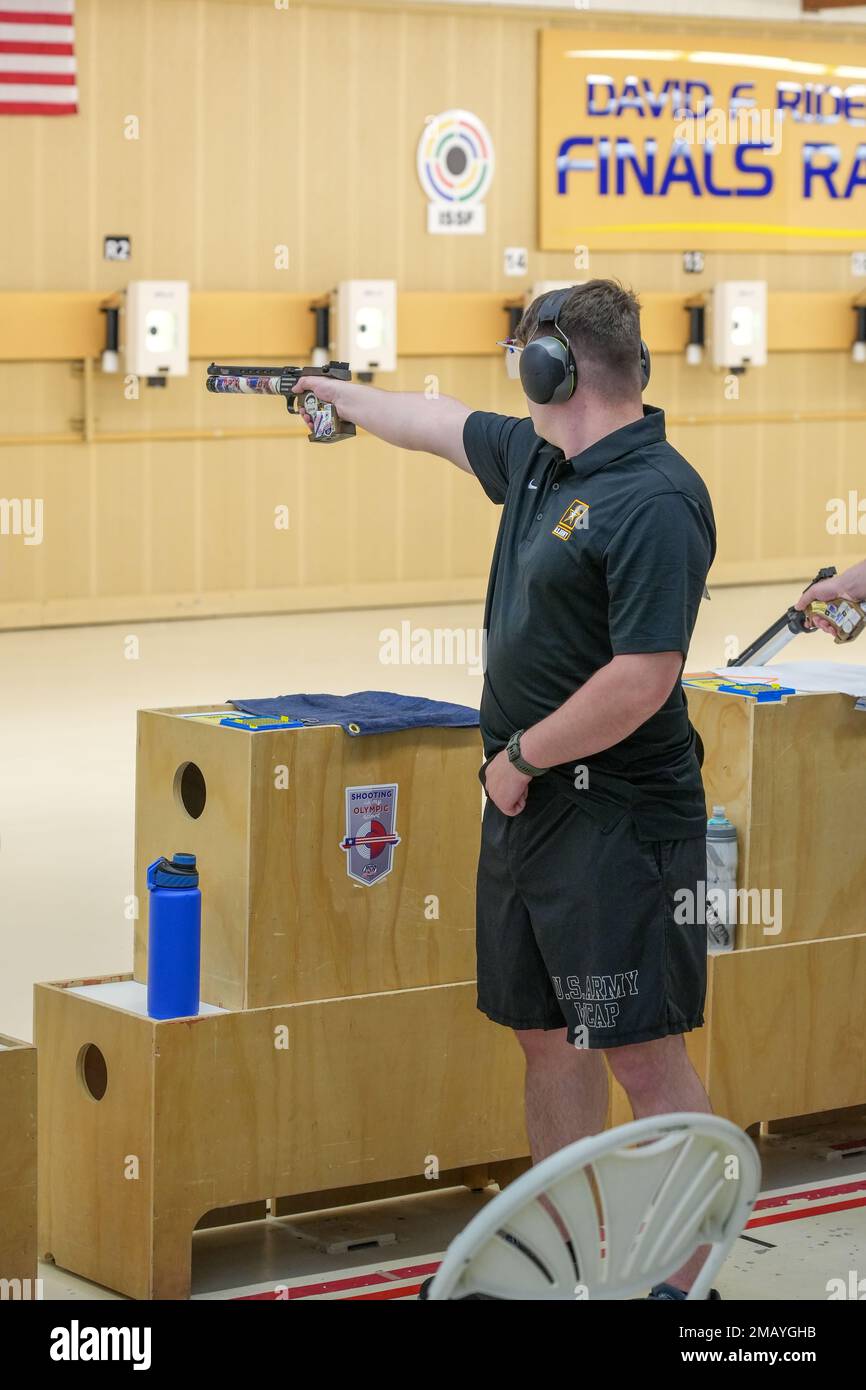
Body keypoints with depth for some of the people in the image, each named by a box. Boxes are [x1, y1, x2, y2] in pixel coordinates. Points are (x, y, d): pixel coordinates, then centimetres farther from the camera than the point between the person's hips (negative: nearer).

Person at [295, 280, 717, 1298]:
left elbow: (642, 680, -24)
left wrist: (521, 756, -13)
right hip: (527, 807, 9)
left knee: (645, 1060, -6)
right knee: (548, 1043, 14)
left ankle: (690, 1283, -1)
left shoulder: (654, 499, -18)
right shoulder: (538, 458, 10)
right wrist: (346, 396, 45)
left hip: (617, 821, -9)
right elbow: (443, 425, 31)